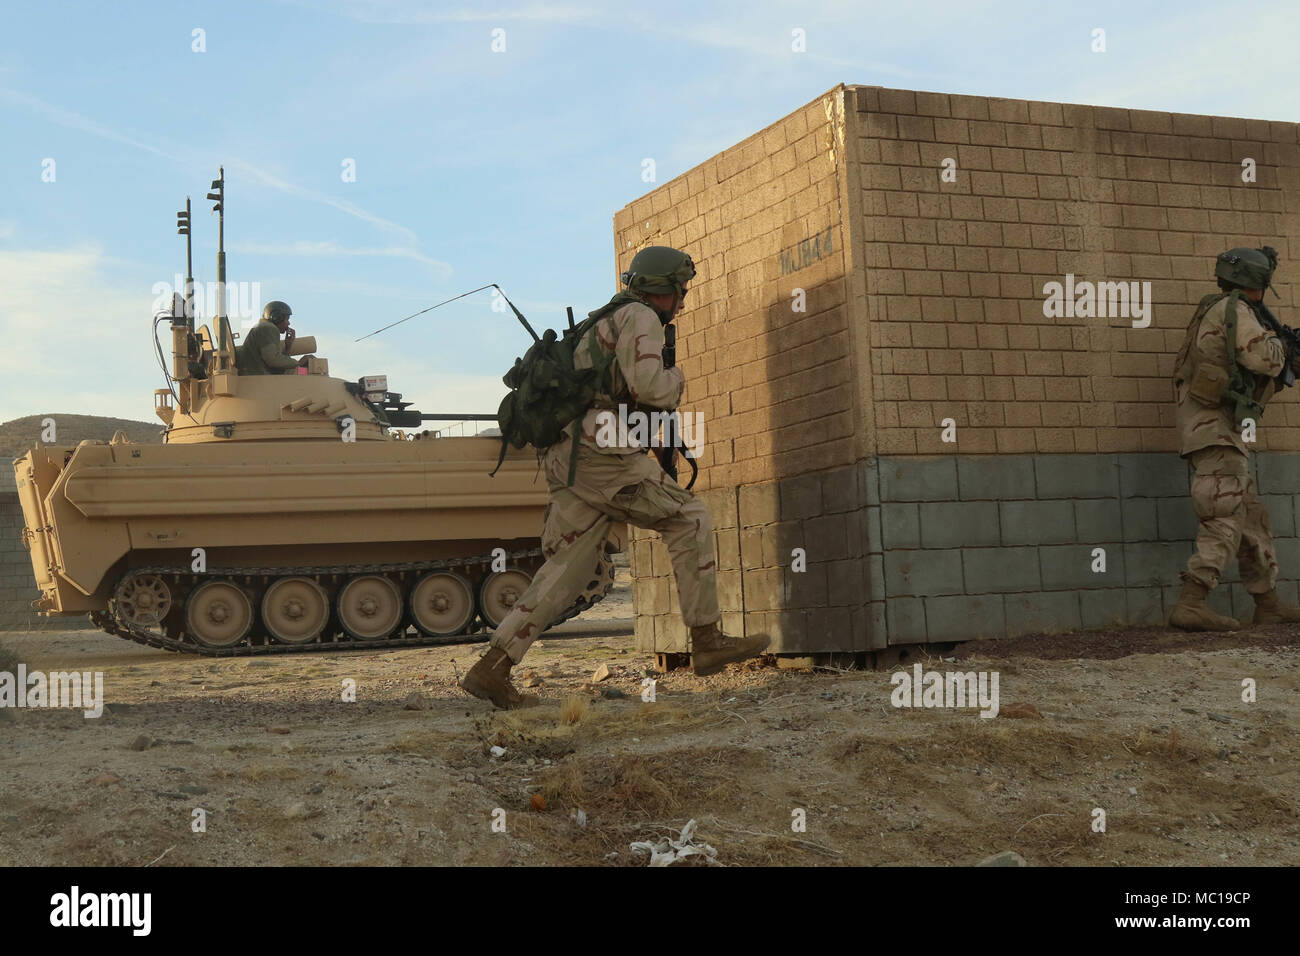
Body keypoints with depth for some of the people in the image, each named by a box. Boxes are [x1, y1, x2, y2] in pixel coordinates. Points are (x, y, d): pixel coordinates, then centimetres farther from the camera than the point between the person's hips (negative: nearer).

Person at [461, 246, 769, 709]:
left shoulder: (605, 321, 29)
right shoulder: (639, 317, -2)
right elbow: (648, 387, -15)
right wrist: (676, 378, 5)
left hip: (568, 461, 9)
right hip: (604, 455, -9)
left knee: (565, 574, 6)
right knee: (689, 521, 1)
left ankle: (490, 670, 1)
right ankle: (707, 642, 3)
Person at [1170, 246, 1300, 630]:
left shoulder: (1215, 311, 24)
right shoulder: (1235, 310, -7)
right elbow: (1265, 360, -18)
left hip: (1219, 431, 10)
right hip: (1216, 428, -10)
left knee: (1252, 518, 14)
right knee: (1225, 520, -15)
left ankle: (1268, 604, 19)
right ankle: (1190, 604, -22)